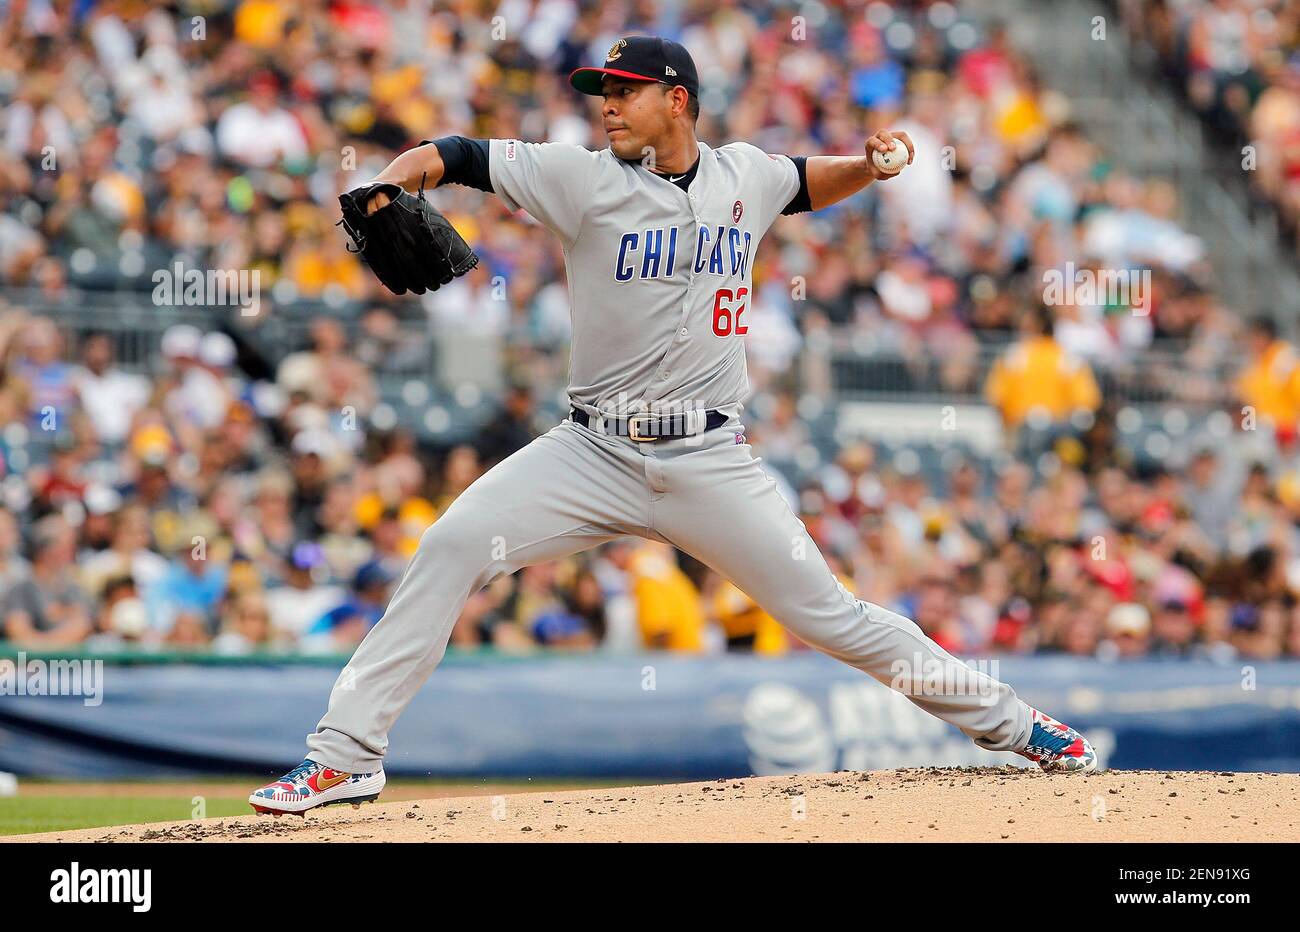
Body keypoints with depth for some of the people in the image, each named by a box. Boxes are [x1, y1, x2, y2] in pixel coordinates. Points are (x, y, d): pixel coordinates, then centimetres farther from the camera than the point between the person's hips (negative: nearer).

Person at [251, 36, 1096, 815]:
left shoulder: (745, 176, 5)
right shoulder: (587, 181, -4)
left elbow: (811, 183, 27)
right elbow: (454, 157, -11)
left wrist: (871, 165, 7)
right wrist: (387, 186, -31)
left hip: (710, 461, 1)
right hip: (594, 453, 0)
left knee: (826, 613, 0)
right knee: (451, 549, -18)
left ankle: (1009, 721, 18)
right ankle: (345, 757, -13)